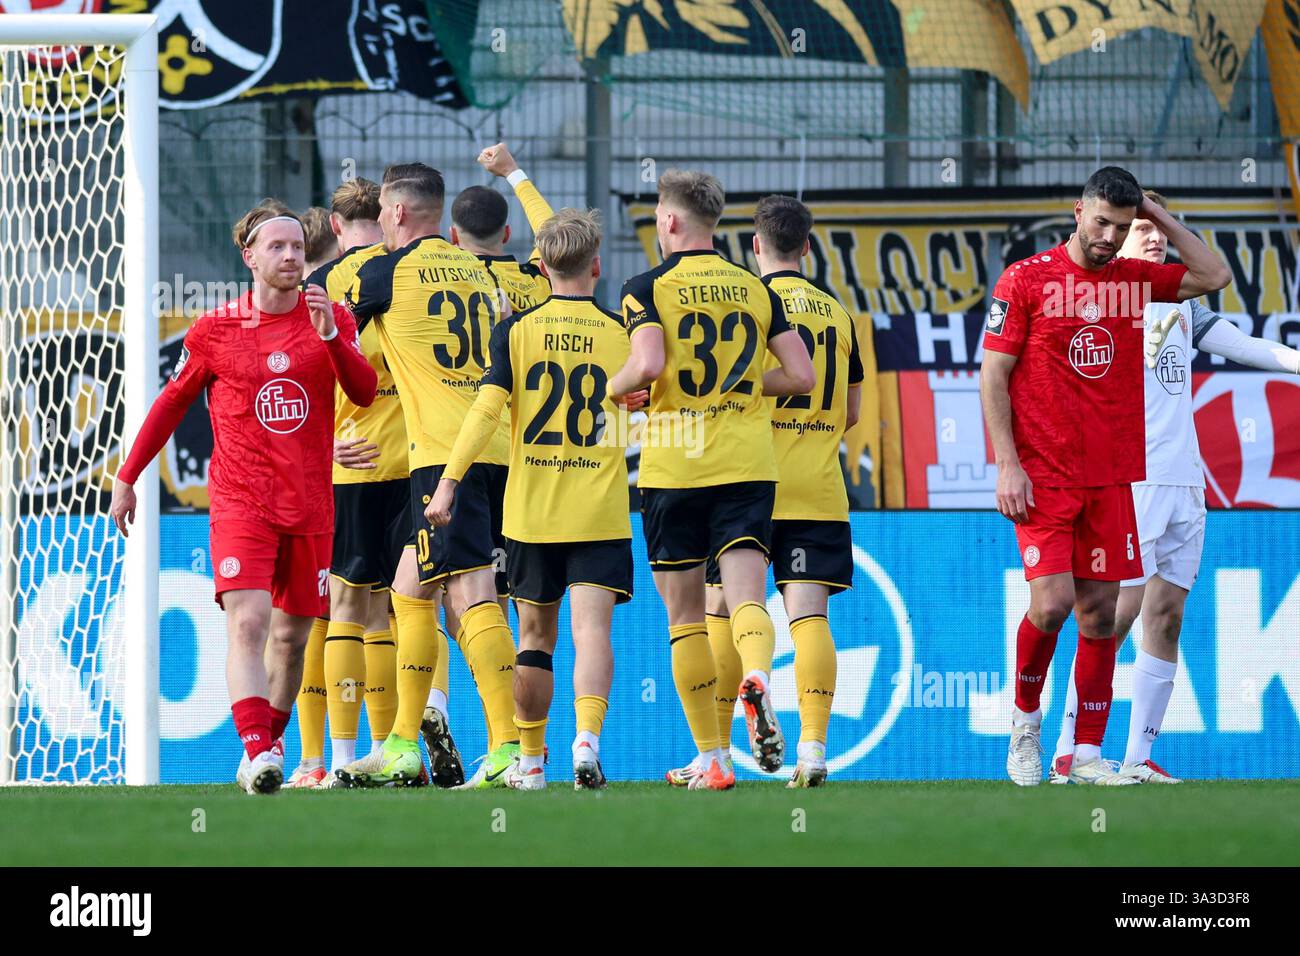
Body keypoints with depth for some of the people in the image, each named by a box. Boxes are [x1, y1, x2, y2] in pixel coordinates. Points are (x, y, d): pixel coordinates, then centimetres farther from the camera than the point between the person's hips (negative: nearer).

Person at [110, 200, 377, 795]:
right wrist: (127, 478, 16)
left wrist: (330, 336, -22)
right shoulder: (214, 332, 3)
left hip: (310, 506, 3)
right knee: (247, 622, -18)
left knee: (291, 635, 8)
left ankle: (269, 743, 24)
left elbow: (365, 393, -7)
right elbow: (171, 404, 14)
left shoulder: (333, 319, 6)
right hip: (240, 501, -2)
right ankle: (256, 753, -29)